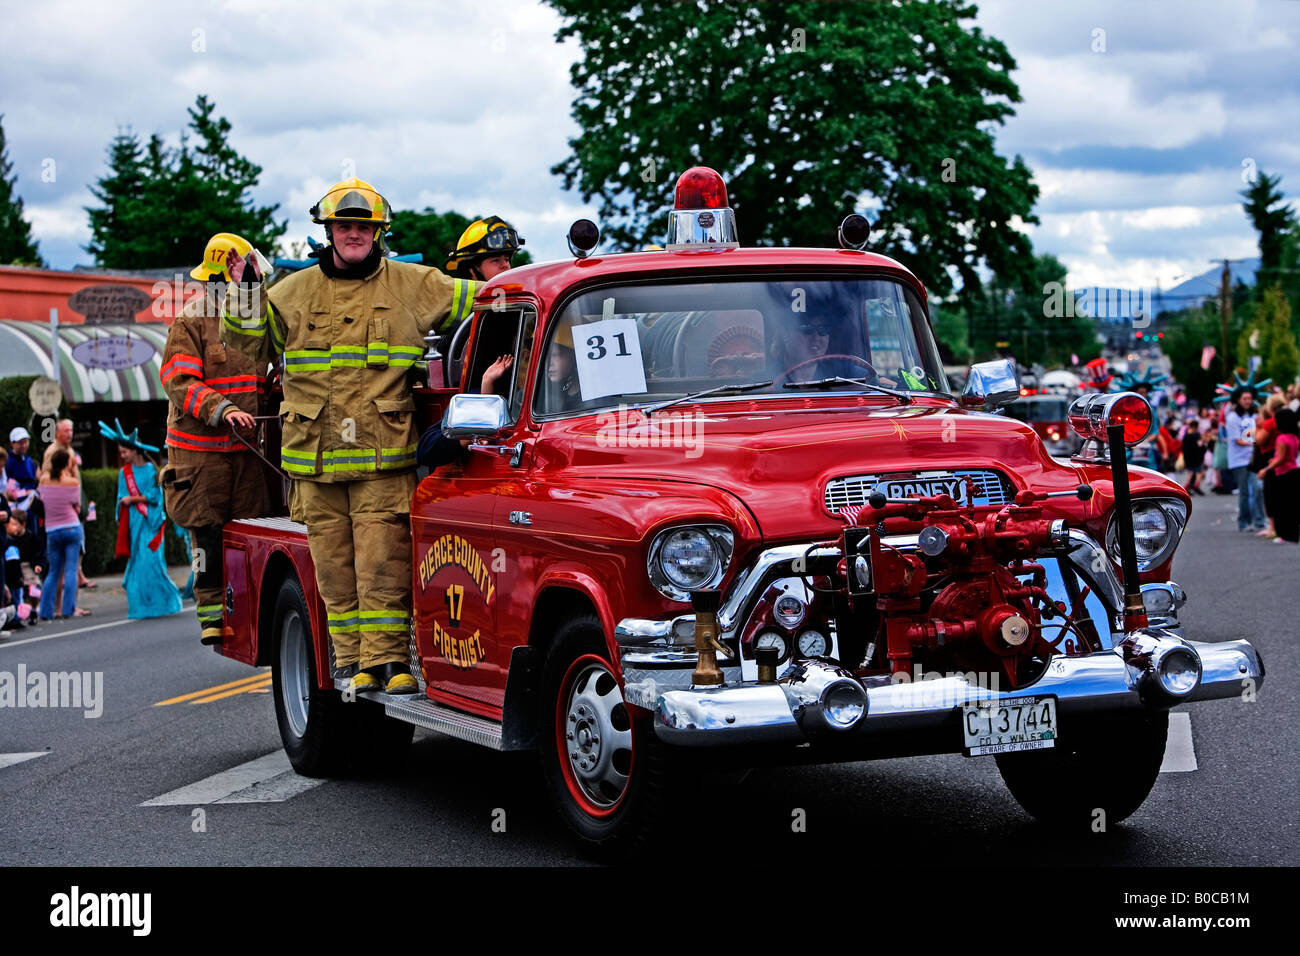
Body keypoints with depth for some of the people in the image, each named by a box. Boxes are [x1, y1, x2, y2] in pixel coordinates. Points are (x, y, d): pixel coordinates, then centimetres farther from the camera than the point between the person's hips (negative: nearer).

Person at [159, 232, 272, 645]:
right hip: (202, 448, -6)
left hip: (247, 447, 6)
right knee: (208, 534, -4)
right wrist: (221, 409, -29)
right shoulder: (190, 323, -5)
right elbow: (180, 382, -16)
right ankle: (211, 614, 2)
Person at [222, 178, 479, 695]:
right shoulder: (296, 291, 11)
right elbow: (251, 343, 12)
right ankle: (351, 660, 13)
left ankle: (387, 658, -2)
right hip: (316, 458, 2)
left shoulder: (413, 285, 8)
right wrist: (247, 300, -3)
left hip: (385, 459, -2)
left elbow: (472, 300, 15)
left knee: (383, 564, -8)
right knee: (334, 567, 5)